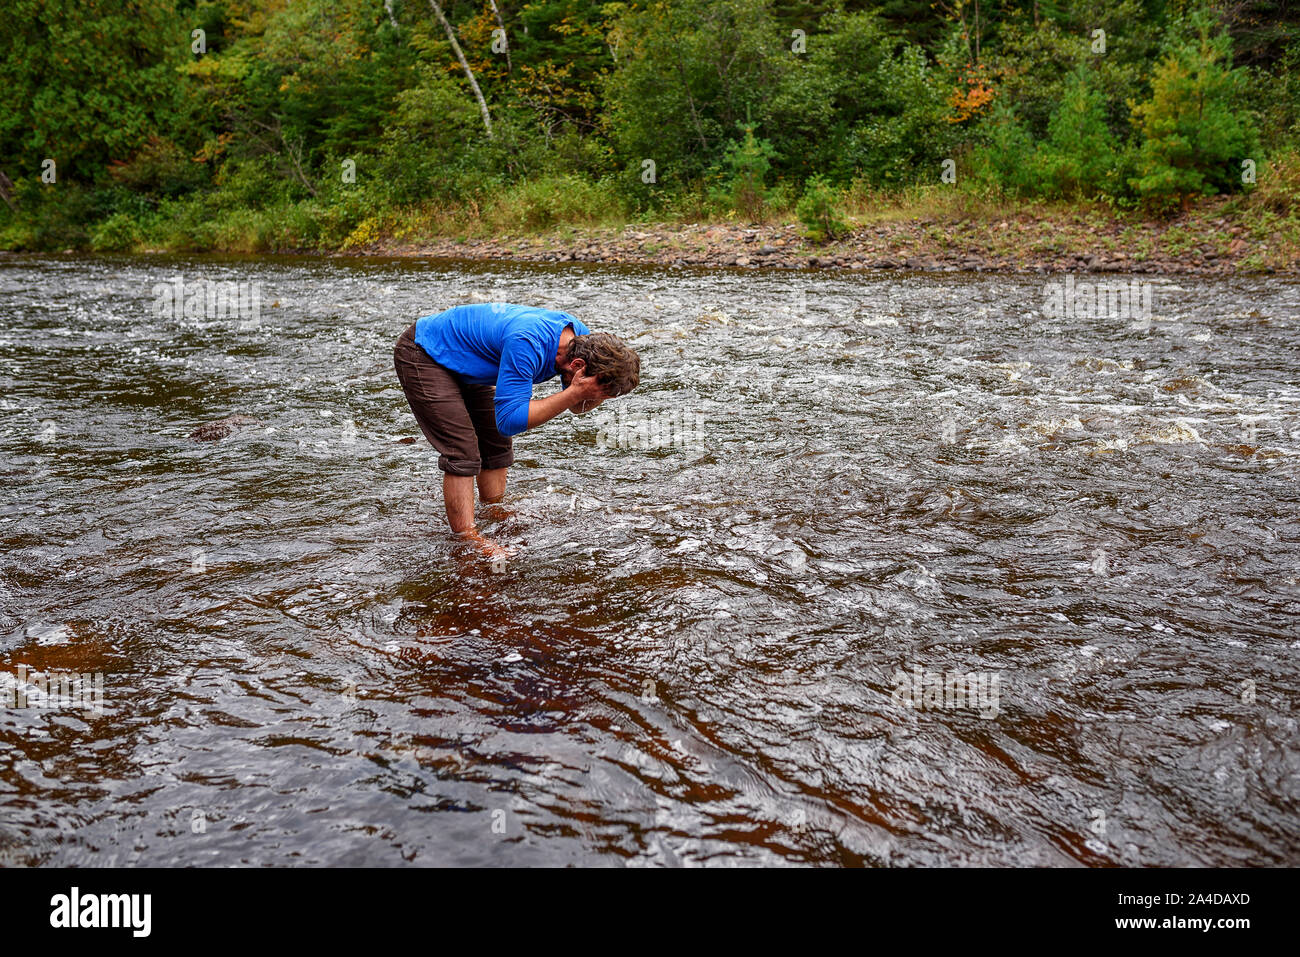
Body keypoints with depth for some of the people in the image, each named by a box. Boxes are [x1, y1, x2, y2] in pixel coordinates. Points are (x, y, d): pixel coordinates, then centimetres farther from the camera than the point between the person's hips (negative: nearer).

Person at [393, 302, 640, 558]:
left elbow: (577, 408, -1)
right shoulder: (527, 345, -39)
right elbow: (509, 421, -37)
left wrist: (600, 394, -24)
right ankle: (468, 541, -11)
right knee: (463, 453, -16)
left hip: (459, 360, 9)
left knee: (497, 444, 11)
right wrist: (574, 392, -41)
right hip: (421, 356, -9)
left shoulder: (581, 338, -13)